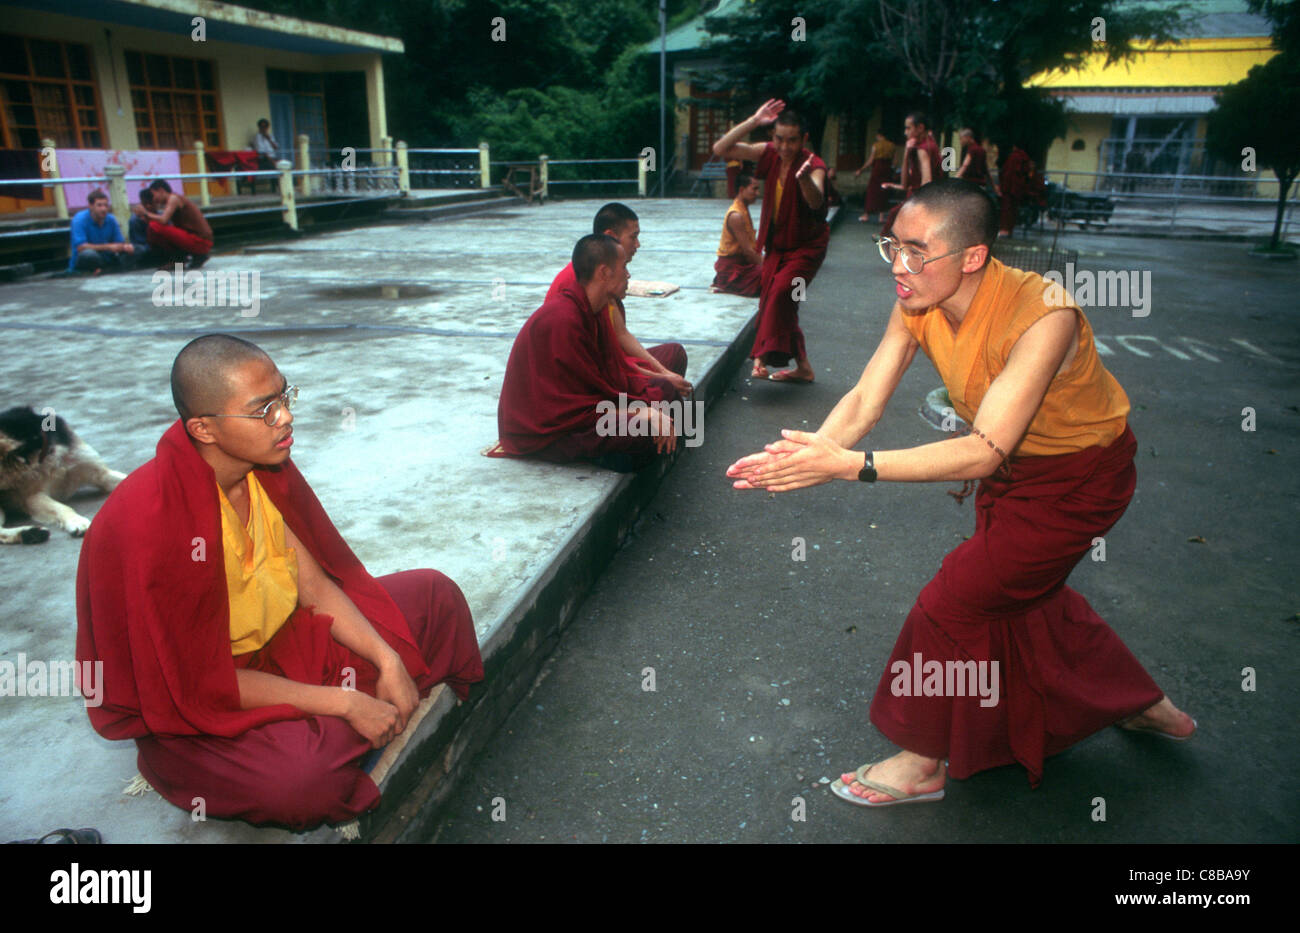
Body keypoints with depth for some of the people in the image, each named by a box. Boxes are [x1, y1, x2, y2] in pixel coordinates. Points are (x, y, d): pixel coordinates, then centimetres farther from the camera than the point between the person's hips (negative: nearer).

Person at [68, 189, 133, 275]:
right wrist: (108, 247, -29)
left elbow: (120, 243, 0)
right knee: (89, 253, -38)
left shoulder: (111, 220, 1)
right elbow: (80, 247, -23)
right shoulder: (79, 219, -13)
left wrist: (126, 246, -26)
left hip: (106, 260, 5)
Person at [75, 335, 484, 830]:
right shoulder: (150, 523, -31)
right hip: (188, 702, -7)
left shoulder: (265, 466, -8)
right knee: (303, 778, -36)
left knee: (434, 594, 3)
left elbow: (313, 582, 0)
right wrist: (343, 702, -24)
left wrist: (388, 661, -12)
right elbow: (202, 683, -26)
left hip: (281, 640, 7)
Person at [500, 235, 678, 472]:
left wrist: (651, 406, -8)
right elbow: (594, 386, -20)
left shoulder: (592, 311, 7)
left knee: (663, 388, 10)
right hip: (544, 432, -10)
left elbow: (618, 371, 7)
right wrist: (646, 412, -12)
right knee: (651, 433, -28)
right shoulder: (562, 320, -25)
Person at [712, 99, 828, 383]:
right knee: (773, 301, 9)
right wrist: (753, 122, -19)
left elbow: (816, 202, -40)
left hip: (807, 245, -6)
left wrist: (804, 178, -61)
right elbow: (721, 149, -11)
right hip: (777, 244, 6)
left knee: (781, 291, -28)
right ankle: (803, 366, 20)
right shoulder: (769, 154, -6)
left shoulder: (813, 164, -20)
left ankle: (764, 356, -25)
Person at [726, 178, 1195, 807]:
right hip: (1011, 468, 8)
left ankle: (924, 764, 15)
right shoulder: (917, 304, -17)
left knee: (955, 602, -8)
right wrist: (809, 455, -38)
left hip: (1079, 478, -7)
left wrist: (850, 465, -49)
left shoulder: (1042, 316, -37)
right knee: (1020, 593, 23)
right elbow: (863, 401, -18)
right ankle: (1146, 705, 47)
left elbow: (984, 451, -42)